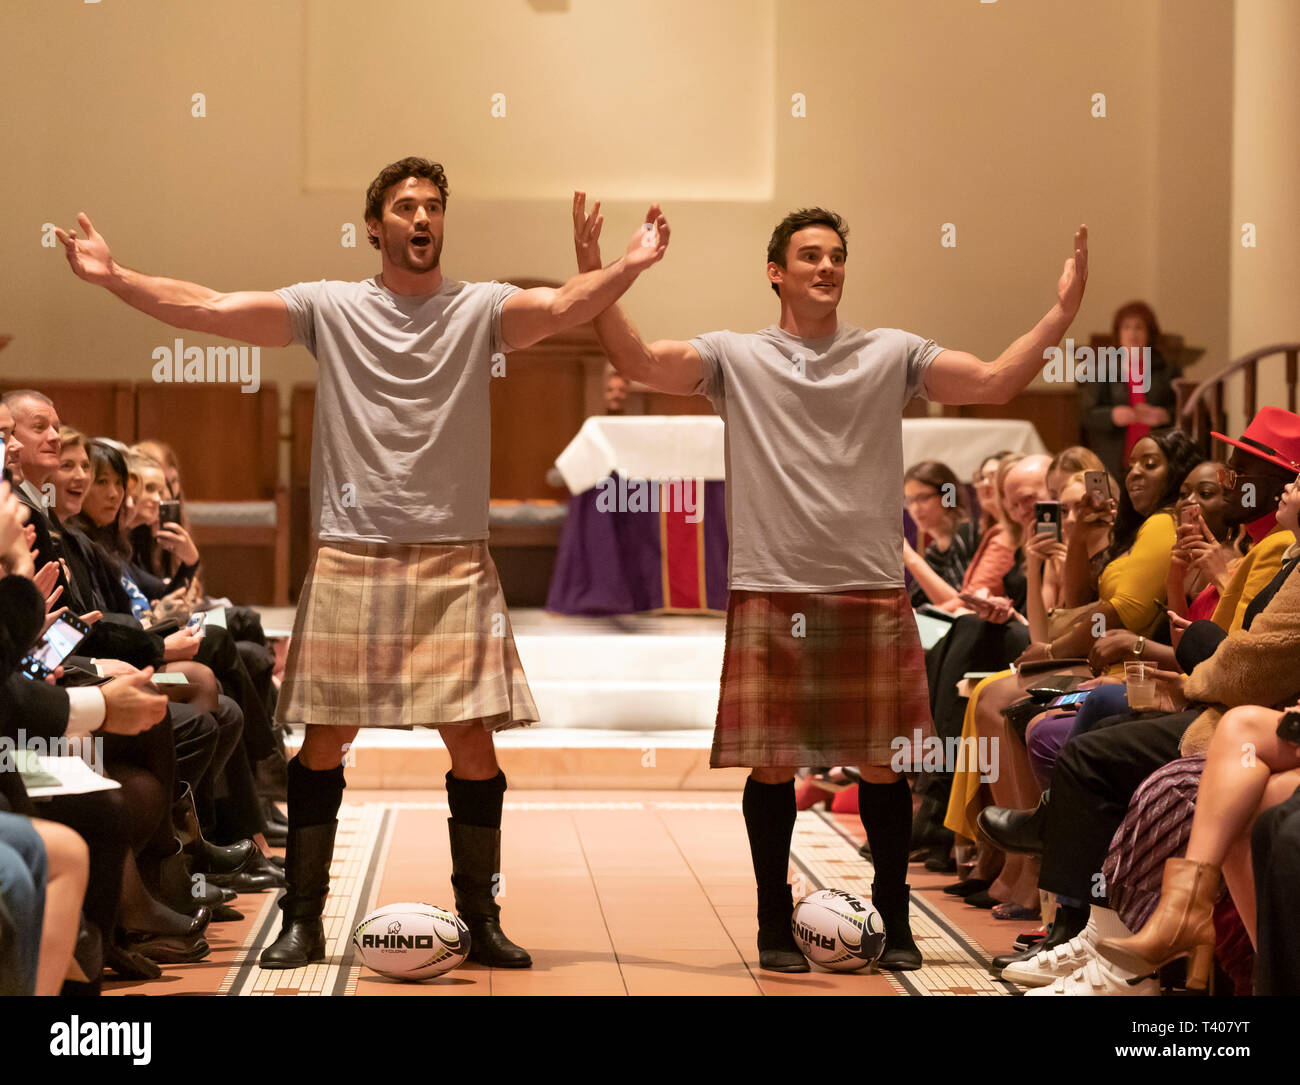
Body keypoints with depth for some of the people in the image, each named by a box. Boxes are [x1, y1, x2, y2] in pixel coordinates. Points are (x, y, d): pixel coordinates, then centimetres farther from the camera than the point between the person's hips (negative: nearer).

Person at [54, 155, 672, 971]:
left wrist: (630, 268, -35)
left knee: (474, 746, 1)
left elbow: (563, 308, -17)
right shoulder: (330, 308, 3)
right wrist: (115, 278, -12)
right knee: (324, 745, 5)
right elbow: (210, 309, -3)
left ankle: (482, 921, 15)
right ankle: (304, 921, 17)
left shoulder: (481, 308, 1)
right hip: (350, 560, 0)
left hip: (453, 565, 0)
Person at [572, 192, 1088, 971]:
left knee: (882, 764, 7)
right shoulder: (736, 356, 4)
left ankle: (894, 921, 22)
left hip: (872, 593, 1)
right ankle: (775, 924, 18)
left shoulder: (892, 354, 7)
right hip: (771, 593, -1)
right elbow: (639, 362, -8)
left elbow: (994, 382, -2)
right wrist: (594, 277, -19)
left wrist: (1062, 314, -12)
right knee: (772, 766, 4)